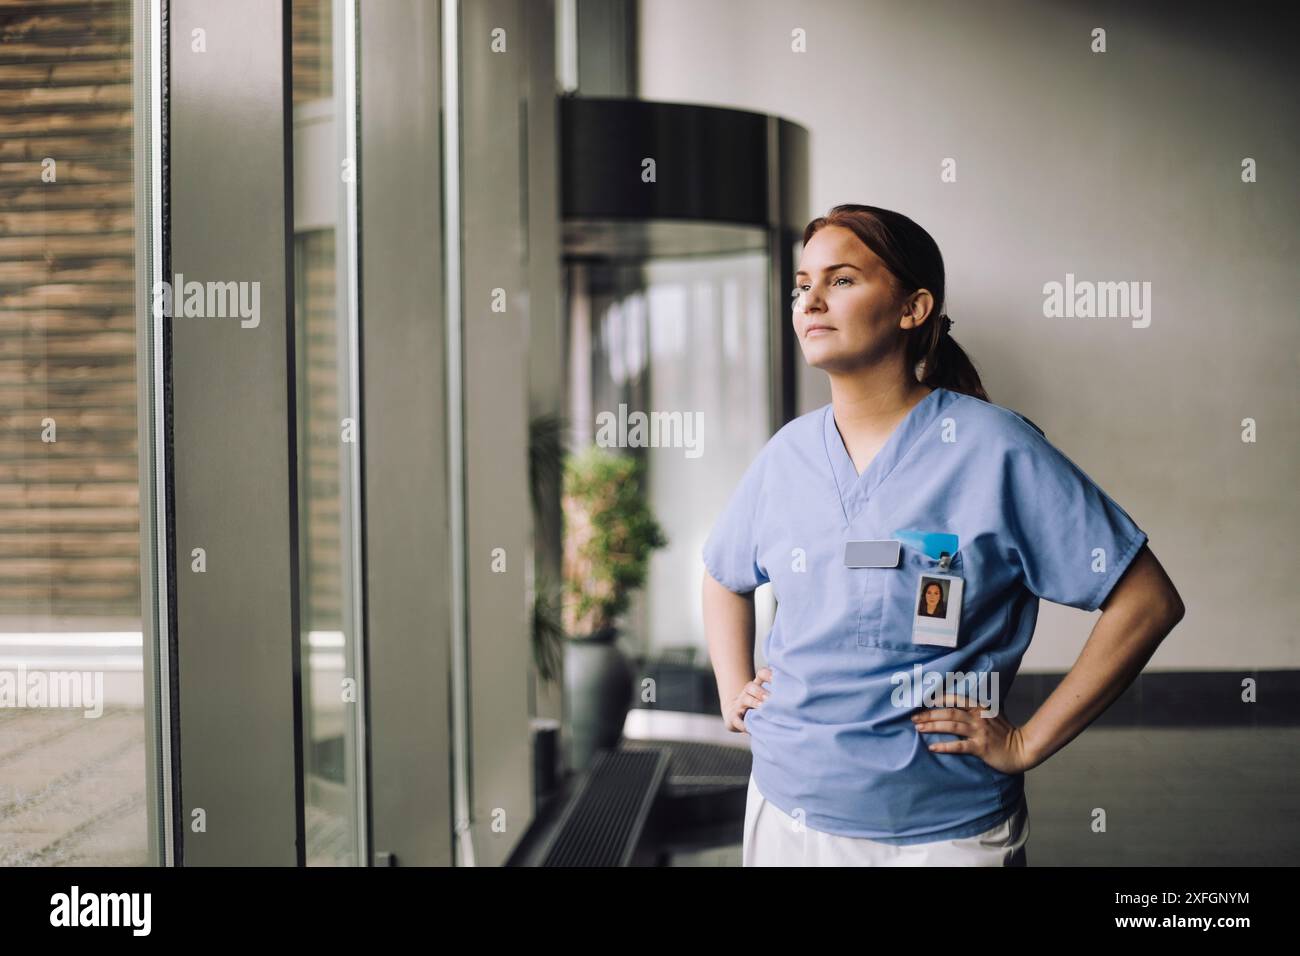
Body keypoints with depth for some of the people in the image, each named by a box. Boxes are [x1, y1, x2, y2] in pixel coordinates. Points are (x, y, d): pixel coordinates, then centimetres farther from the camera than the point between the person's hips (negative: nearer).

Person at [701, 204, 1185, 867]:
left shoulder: (995, 450, -12)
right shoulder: (787, 455, 2)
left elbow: (1147, 601, -12)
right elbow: (724, 577, 22)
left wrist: (1027, 743, -12)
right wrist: (733, 697, 9)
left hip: (943, 830, -4)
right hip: (785, 815, 4)